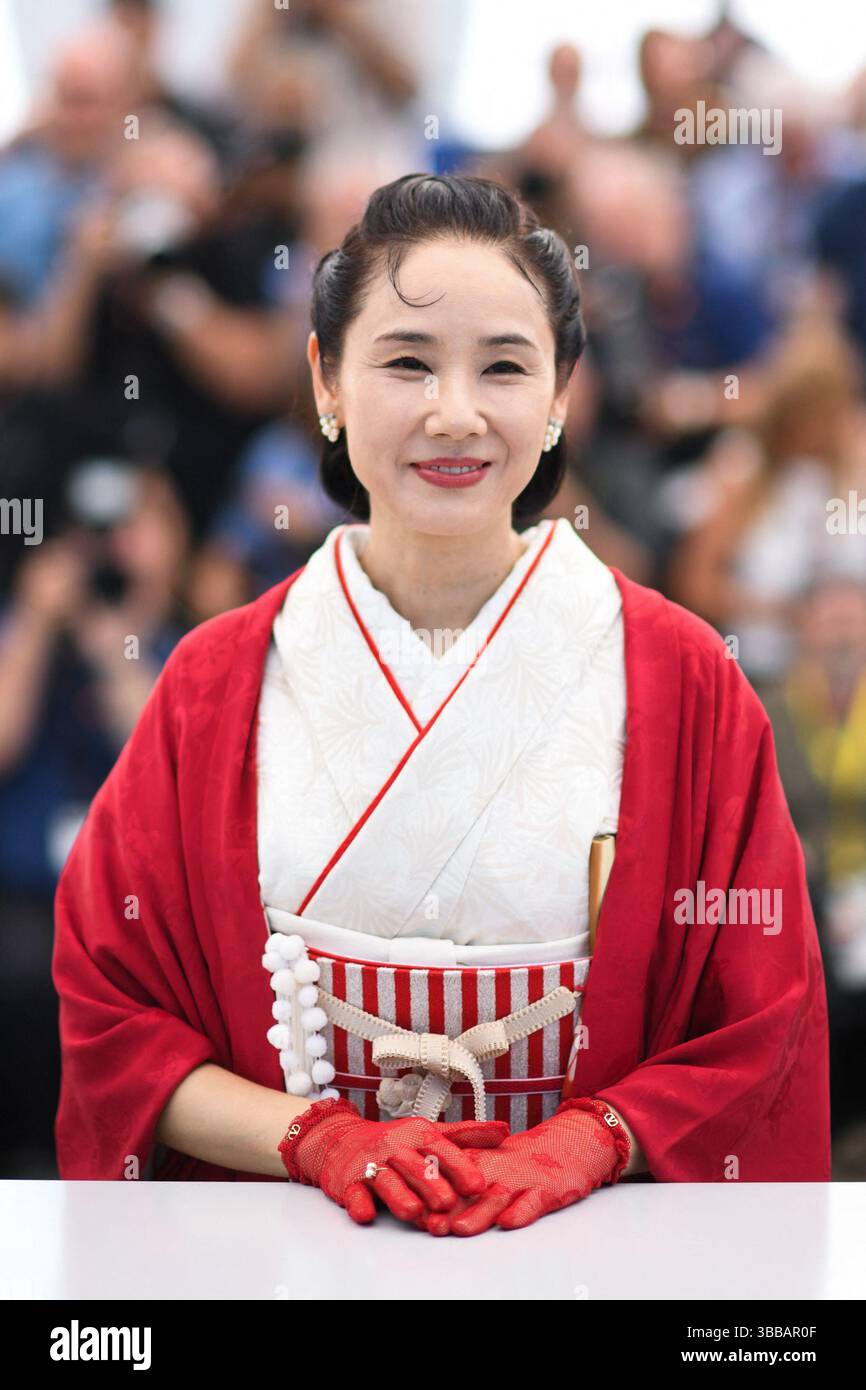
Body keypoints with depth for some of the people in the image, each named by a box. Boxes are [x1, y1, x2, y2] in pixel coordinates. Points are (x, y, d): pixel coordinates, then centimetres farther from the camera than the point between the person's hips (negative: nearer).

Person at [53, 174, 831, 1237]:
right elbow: (108, 1008, 6)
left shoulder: (678, 677, 4)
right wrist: (318, 1139, -9)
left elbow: (758, 1026, 6)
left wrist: (582, 1144, -10)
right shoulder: (218, 682, 6)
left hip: (585, 1243, 0)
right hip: (279, 1249, 0)